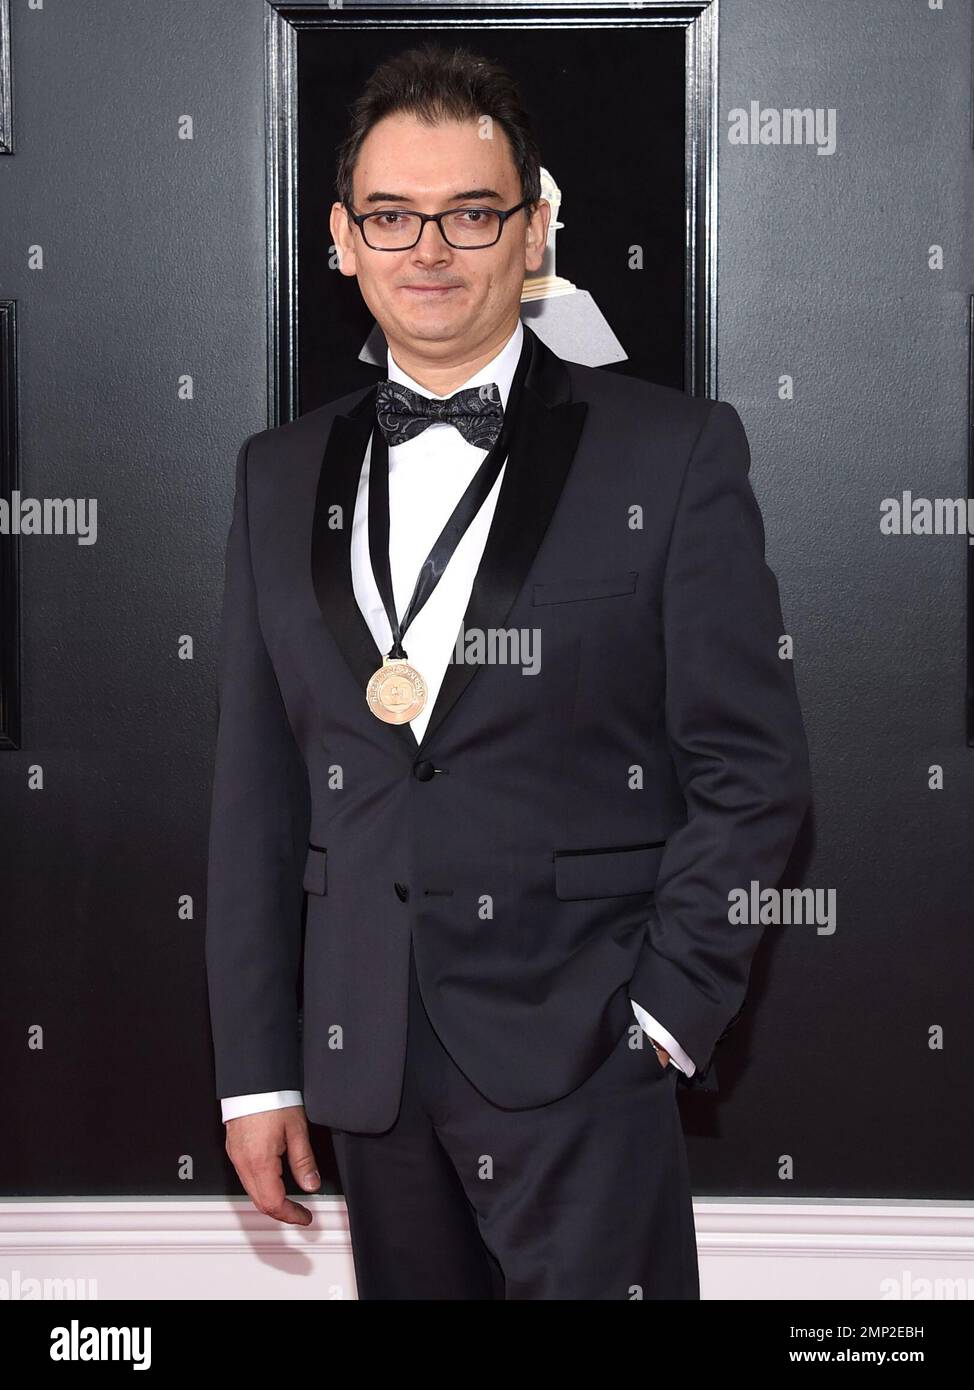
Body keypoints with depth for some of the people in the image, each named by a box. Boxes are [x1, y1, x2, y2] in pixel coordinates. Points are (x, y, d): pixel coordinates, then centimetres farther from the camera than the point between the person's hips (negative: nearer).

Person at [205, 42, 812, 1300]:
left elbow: (751, 770, -2)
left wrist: (665, 1015, -8)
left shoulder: (676, 453, -1)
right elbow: (256, 793, 10)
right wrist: (256, 1069, 7)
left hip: (585, 1055, -3)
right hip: (366, 1055, 4)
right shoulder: (280, 476, 10)